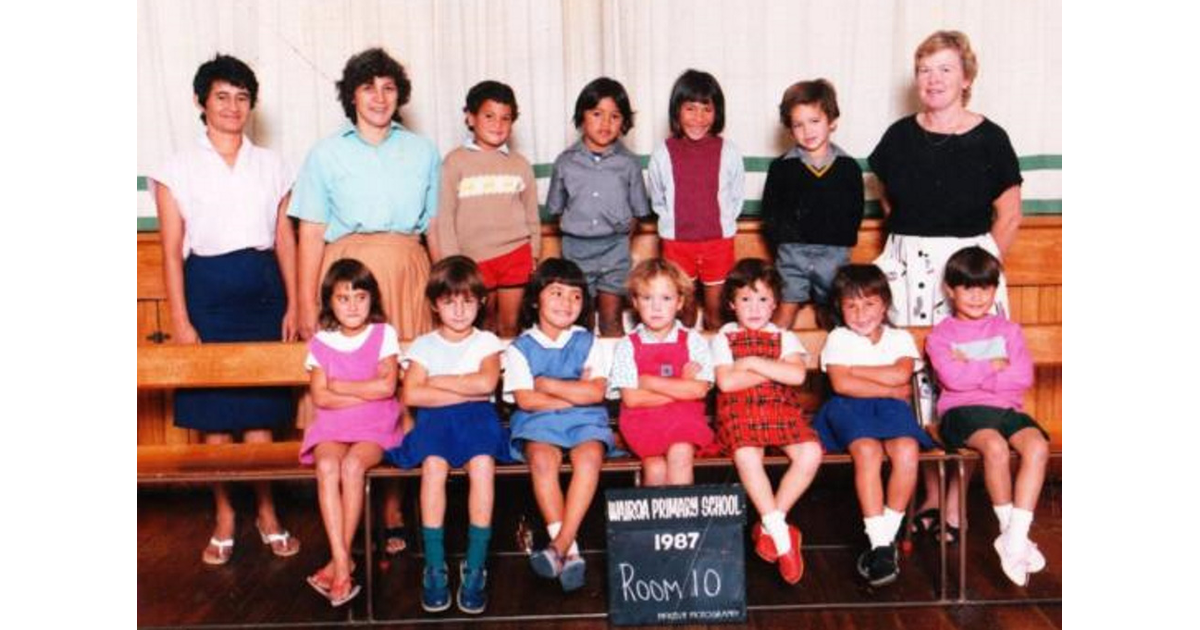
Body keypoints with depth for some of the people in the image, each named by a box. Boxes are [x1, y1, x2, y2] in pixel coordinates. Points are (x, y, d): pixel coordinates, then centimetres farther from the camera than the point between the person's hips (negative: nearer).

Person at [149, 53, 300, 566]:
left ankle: (266, 513, 19)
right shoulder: (179, 169, 3)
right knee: (214, 413, 4)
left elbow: (285, 240, 9)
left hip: (262, 290, 2)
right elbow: (172, 250, -1)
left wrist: (294, 305, 3)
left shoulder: (271, 165, 10)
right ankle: (224, 517, 18)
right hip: (207, 290, -1)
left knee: (261, 408, 5)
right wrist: (179, 319, -7)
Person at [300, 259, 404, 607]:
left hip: (375, 427, -2)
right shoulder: (321, 342, 9)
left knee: (352, 464, -31)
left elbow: (387, 386, -9)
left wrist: (340, 386, -3)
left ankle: (340, 558, -20)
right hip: (331, 426, 2)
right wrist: (367, 393, -7)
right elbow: (320, 397, -2)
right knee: (327, 465, -30)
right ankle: (342, 561, -30)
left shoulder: (383, 334, 4)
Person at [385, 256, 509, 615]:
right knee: (434, 465, -32)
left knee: (482, 464, -32)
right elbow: (411, 394, -4)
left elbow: (486, 383, -9)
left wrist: (438, 381, -1)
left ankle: (476, 565, -23)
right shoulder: (423, 345, 13)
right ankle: (434, 565, -22)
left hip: (477, 417, 0)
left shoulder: (487, 342, 12)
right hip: (435, 420, 1)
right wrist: (465, 392, -6)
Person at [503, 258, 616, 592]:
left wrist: (548, 384, -4)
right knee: (542, 459, -33)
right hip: (538, 422, -1)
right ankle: (571, 552, -30)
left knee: (589, 456, -32)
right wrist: (576, 393, -5)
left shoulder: (587, 343, 11)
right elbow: (525, 400, -6)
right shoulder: (521, 348, 7)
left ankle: (560, 546, -32)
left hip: (585, 421, 1)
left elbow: (596, 393, -3)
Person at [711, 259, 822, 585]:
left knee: (811, 453, -26)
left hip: (782, 410, 2)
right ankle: (782, 535, -23)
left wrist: (753, 363, -6)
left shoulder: (785, 338, 16)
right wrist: (775, 370, -1)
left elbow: (797, 375, -5)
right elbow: (726, 382, -6)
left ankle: (769, 526, -11)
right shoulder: (723, 338, 12)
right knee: (747, 456, -34)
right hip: (739, 411, -2)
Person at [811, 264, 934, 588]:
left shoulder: (900, 338, 17)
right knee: (867, 451, -33)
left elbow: (901, 374, -6)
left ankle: (886, 535, -14)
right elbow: (841, 384, -7)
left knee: (907, 450, -30)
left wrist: (854, 370, -4)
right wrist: (891, 390, -6)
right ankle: (880, 543, -27)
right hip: (850, 408, -2)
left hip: (890, 406, 2)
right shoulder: (838, 338, 10)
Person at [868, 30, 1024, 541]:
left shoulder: (989, 139, -1)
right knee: (916, 378, 4)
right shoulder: (901, 136, 8)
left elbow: (1009, 216, 2)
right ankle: (929, 493, 17)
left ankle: (955, 500, 10)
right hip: (908, 267, 3)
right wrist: (915, 238, 12)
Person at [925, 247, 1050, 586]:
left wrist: (973, 372, -5)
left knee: (1037, 445, -27)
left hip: (1006, 407, 3)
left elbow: (1024, 377, 2)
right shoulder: (940, 335, 9)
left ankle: (1016, 538, -26)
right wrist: (995, 365, -1)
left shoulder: (1008, 329, 17)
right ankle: (1009, 530, -15)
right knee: (995, 445, -34)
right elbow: (953, 378, -10)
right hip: (962, 409, -3)